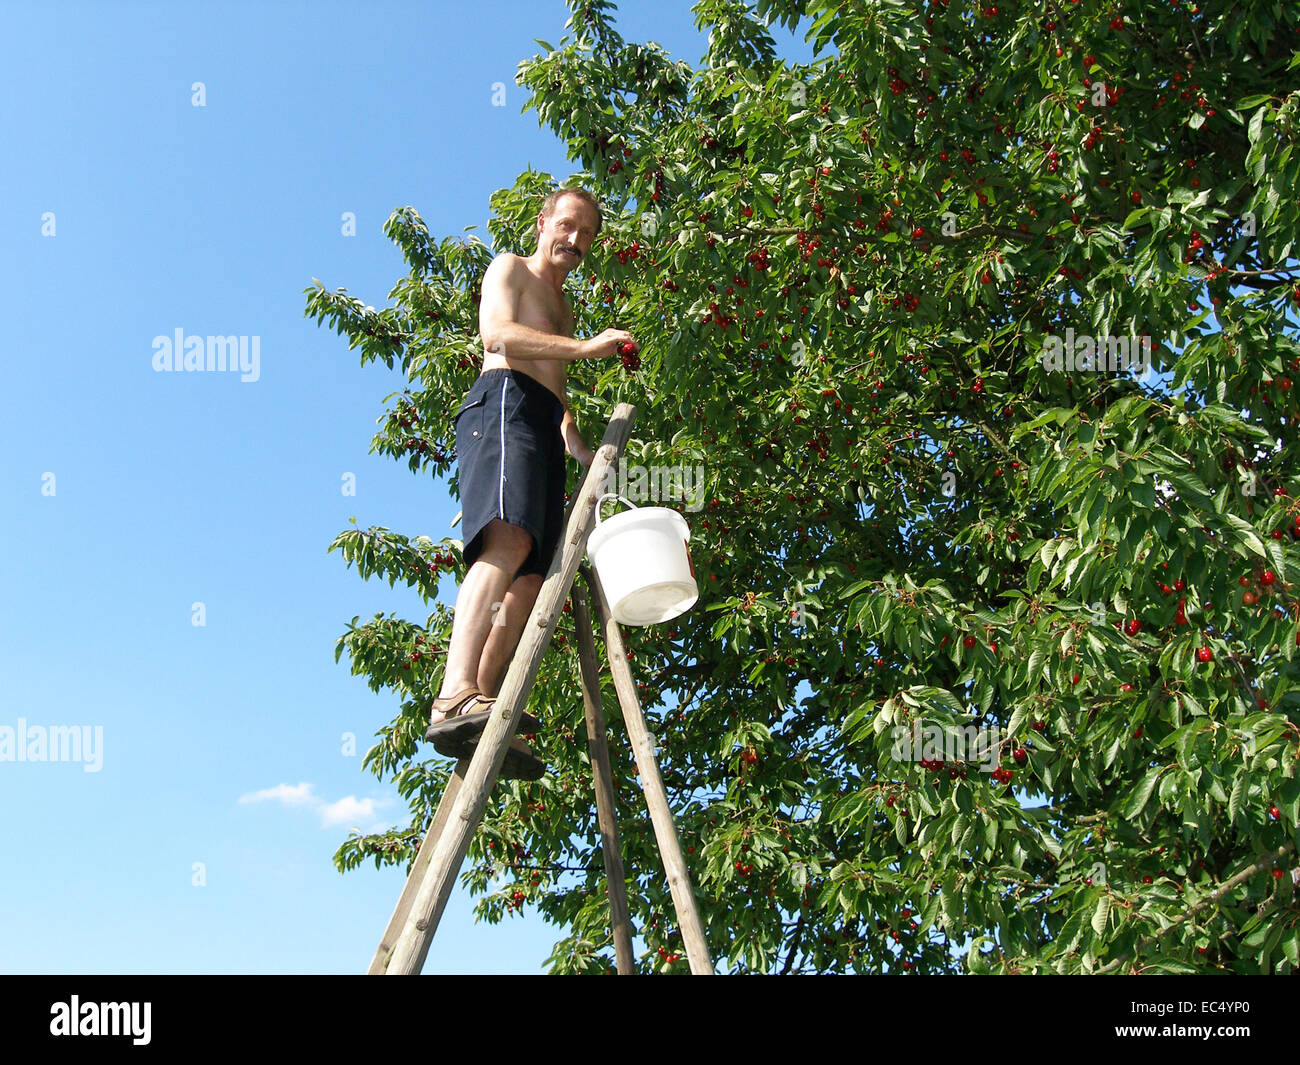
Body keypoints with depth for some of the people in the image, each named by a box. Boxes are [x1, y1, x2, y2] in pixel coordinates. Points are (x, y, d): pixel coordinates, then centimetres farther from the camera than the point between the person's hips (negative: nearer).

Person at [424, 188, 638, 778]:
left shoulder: (563, 308, 38)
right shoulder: (510, 268, 15)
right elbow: (497, 333, -5)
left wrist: (582, 450, 23)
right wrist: (585, 347, -11)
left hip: (545, 425, 9)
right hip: (505, 402, -8)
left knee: (531, 578, -7)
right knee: (510, 539, -32)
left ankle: (479, 719, -13)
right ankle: (456, 697, -47)